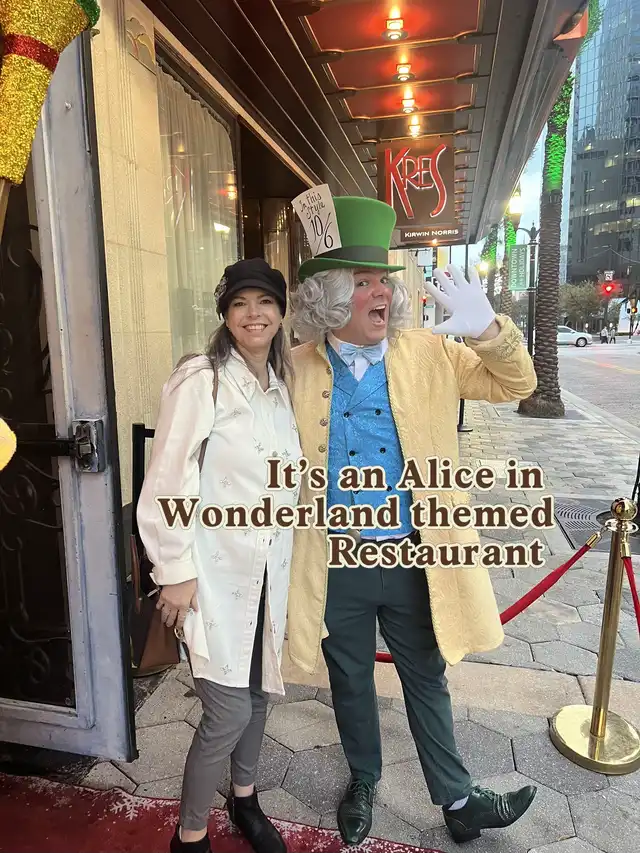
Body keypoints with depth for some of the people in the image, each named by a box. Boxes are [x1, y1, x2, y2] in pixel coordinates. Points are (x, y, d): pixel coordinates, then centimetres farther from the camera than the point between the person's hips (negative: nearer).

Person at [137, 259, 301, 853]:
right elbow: (165, 483, -15)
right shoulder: (200, 379, -15)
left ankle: (244, 798, 45)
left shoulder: (282, 384, 7)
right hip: (217, 570, -6)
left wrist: (293, 553, 15)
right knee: (229, 711, 0)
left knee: (259, 692, 20)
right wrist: (176, 571, -14)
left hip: (271, 569, 7)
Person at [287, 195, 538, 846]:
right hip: (334, 564, 0)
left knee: (426, 679, 20)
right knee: (350, 682, 21)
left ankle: (457, 800, 43)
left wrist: (488, 330, -22)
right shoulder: (298, 368, -5)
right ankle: (363, 783, 49)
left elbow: (515, 384, -3)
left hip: (413, 558, 1)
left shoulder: (428, 354, -3)